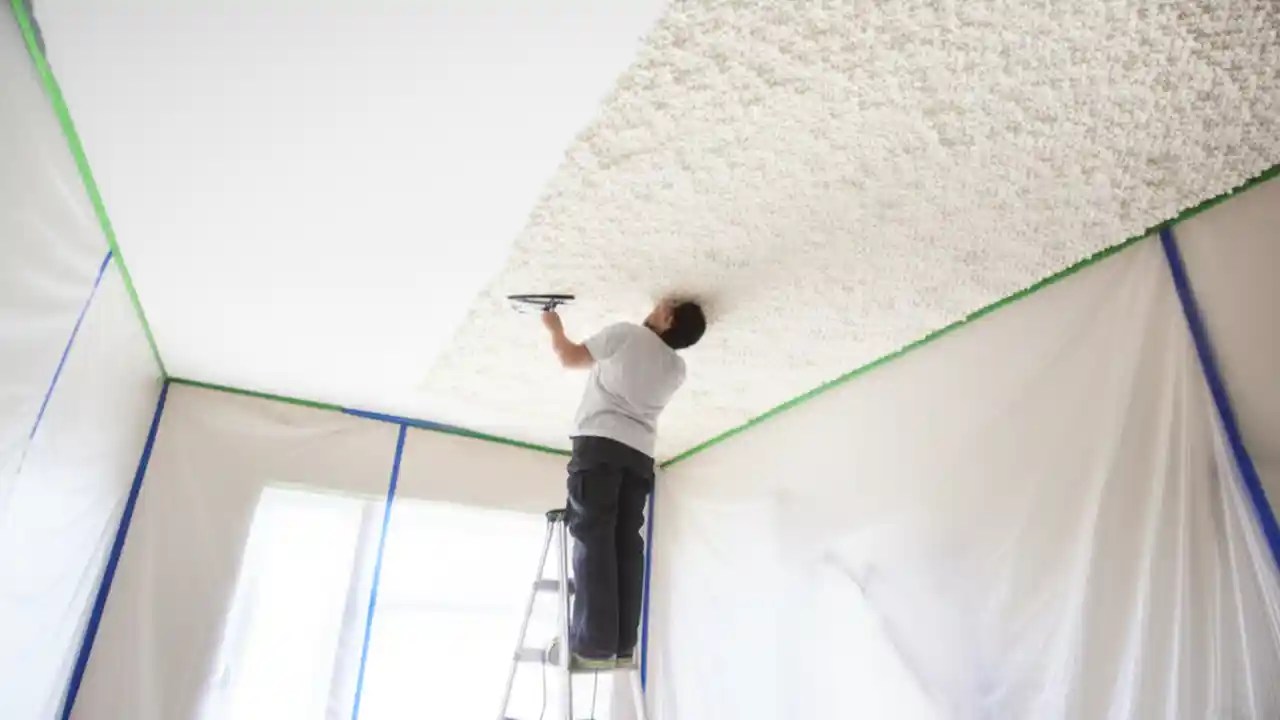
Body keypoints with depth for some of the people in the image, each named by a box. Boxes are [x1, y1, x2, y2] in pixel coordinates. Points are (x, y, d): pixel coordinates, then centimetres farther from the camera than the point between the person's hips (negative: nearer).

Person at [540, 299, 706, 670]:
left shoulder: (627, 334, 2)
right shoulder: (677, 368, 18)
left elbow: (570, 357, 9)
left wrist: (554, 327, 27)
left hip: (600, 443, -6)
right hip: (640, 455, 6)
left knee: (593, 538, -10)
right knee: (627, 545, 3)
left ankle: (594, 644, -14)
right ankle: (623, 645, 0)